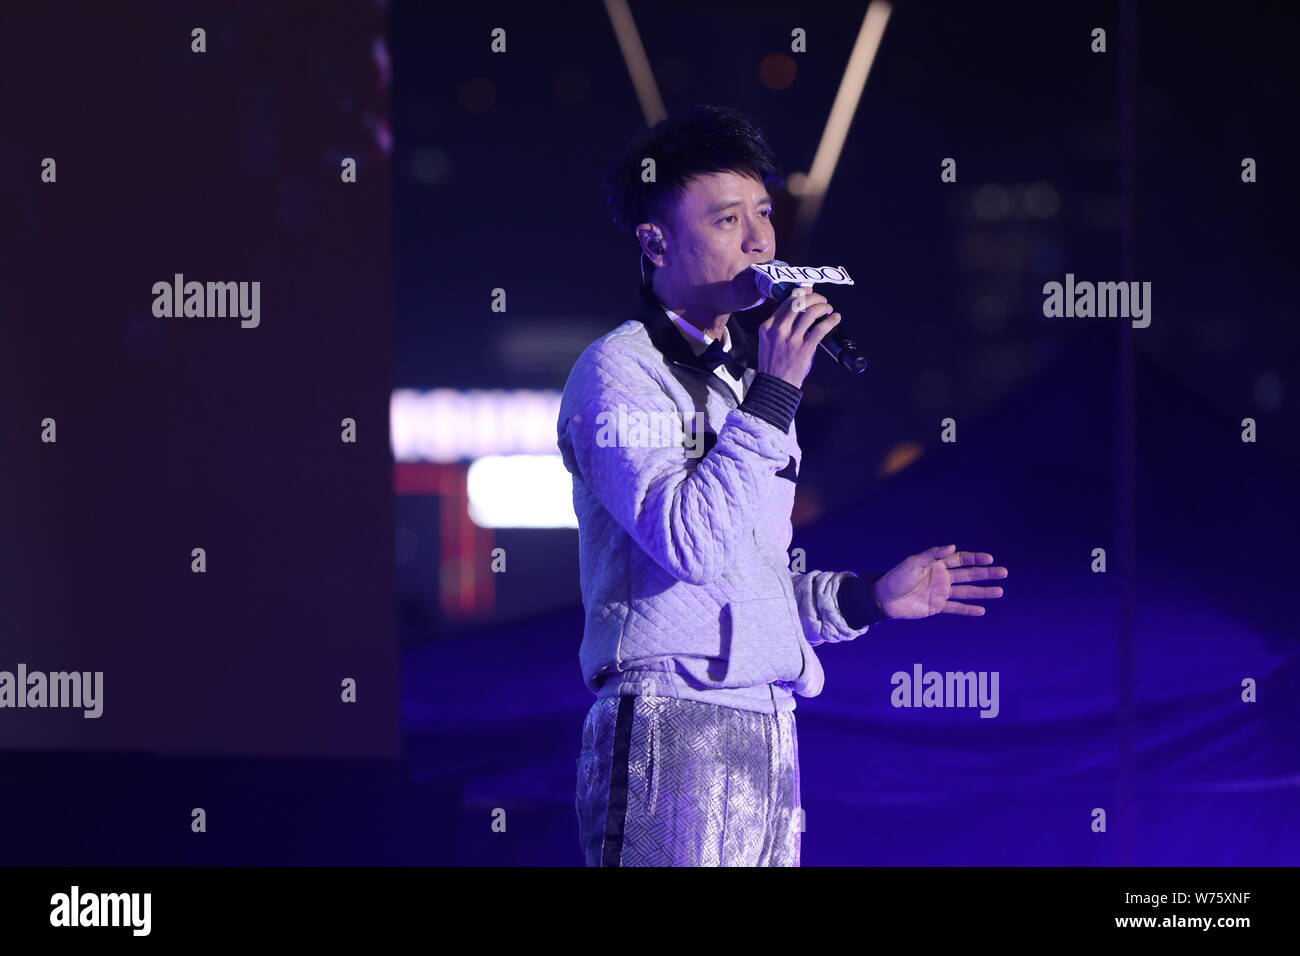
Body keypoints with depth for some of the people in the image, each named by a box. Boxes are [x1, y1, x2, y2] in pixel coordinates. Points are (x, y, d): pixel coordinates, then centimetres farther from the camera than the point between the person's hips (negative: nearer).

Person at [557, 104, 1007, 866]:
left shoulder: (744, 379, 21)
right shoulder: (618, 372, -4)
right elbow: (692, 544, -19)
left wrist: (868, 598, 15)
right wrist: (772, 398, -16)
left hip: (769, 732, 8)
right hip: (670, 727, -8)